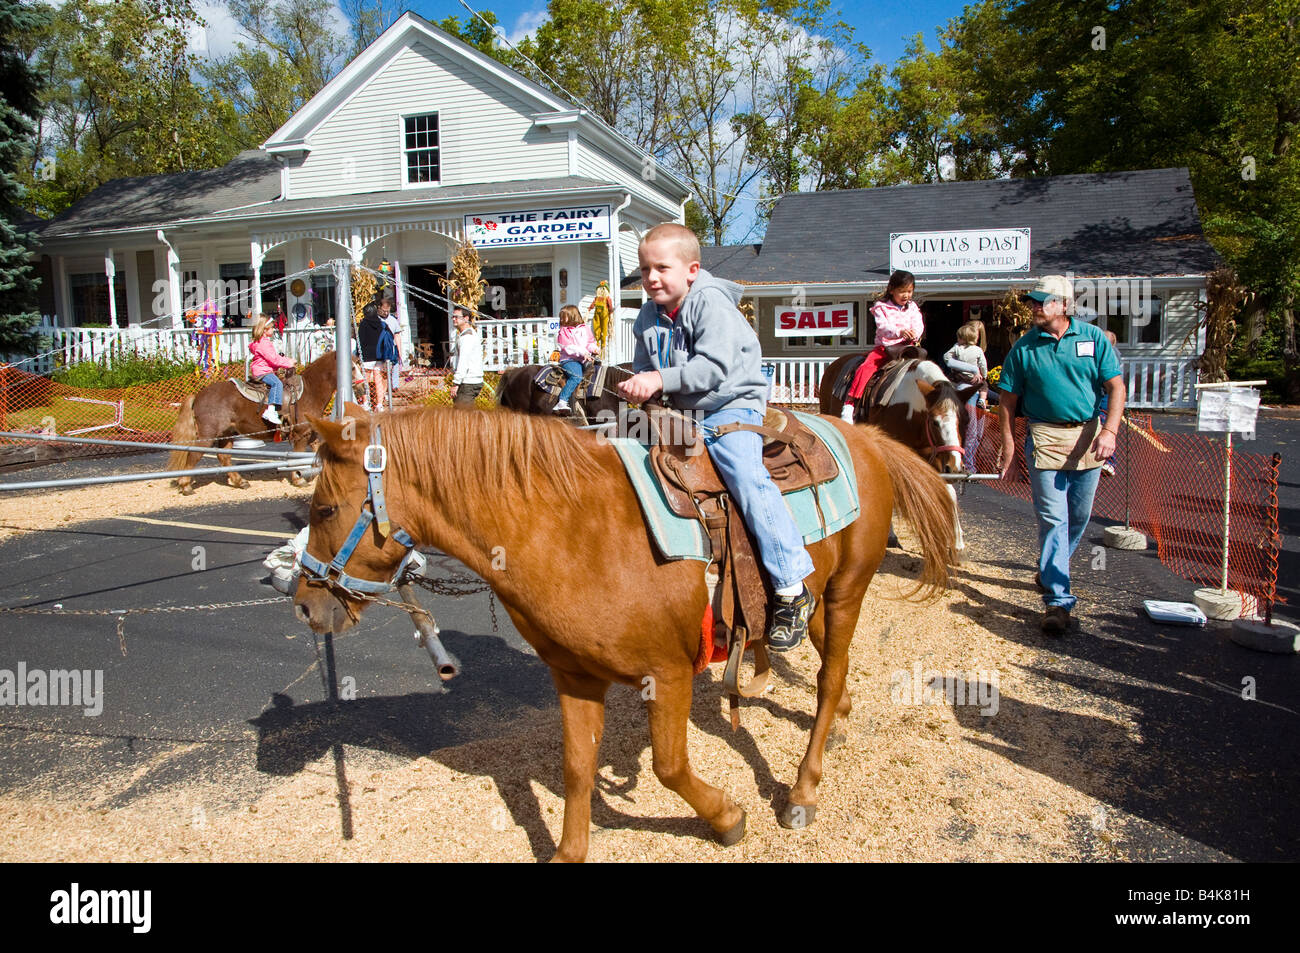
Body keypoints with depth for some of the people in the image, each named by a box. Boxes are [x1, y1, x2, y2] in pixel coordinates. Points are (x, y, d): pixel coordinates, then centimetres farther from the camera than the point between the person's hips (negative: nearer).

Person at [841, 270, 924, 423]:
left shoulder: (912, 307, 14)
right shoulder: (881, 307, 0)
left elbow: (918, 326, 2)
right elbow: (883, 328, -16)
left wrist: (914, 336, -22)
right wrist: (900, 332, -35)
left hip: (906, 347, 4)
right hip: (884, 347, -4)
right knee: (865, 367, -26)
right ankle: (849, 404, -31)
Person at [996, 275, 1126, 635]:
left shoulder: (1093, 338, 1)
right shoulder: (1024, 347, -1)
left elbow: (1115, 387, -2)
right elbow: (1009, 400, 2)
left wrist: (1110, 431, -16)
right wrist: (1008, 447, -3)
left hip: (1087, 435, 2)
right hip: (1045, 437, -2)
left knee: (1079, 516, 13)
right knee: (1052, 518, -7)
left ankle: (1050, 570, 37)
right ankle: (1058, 599, -4)